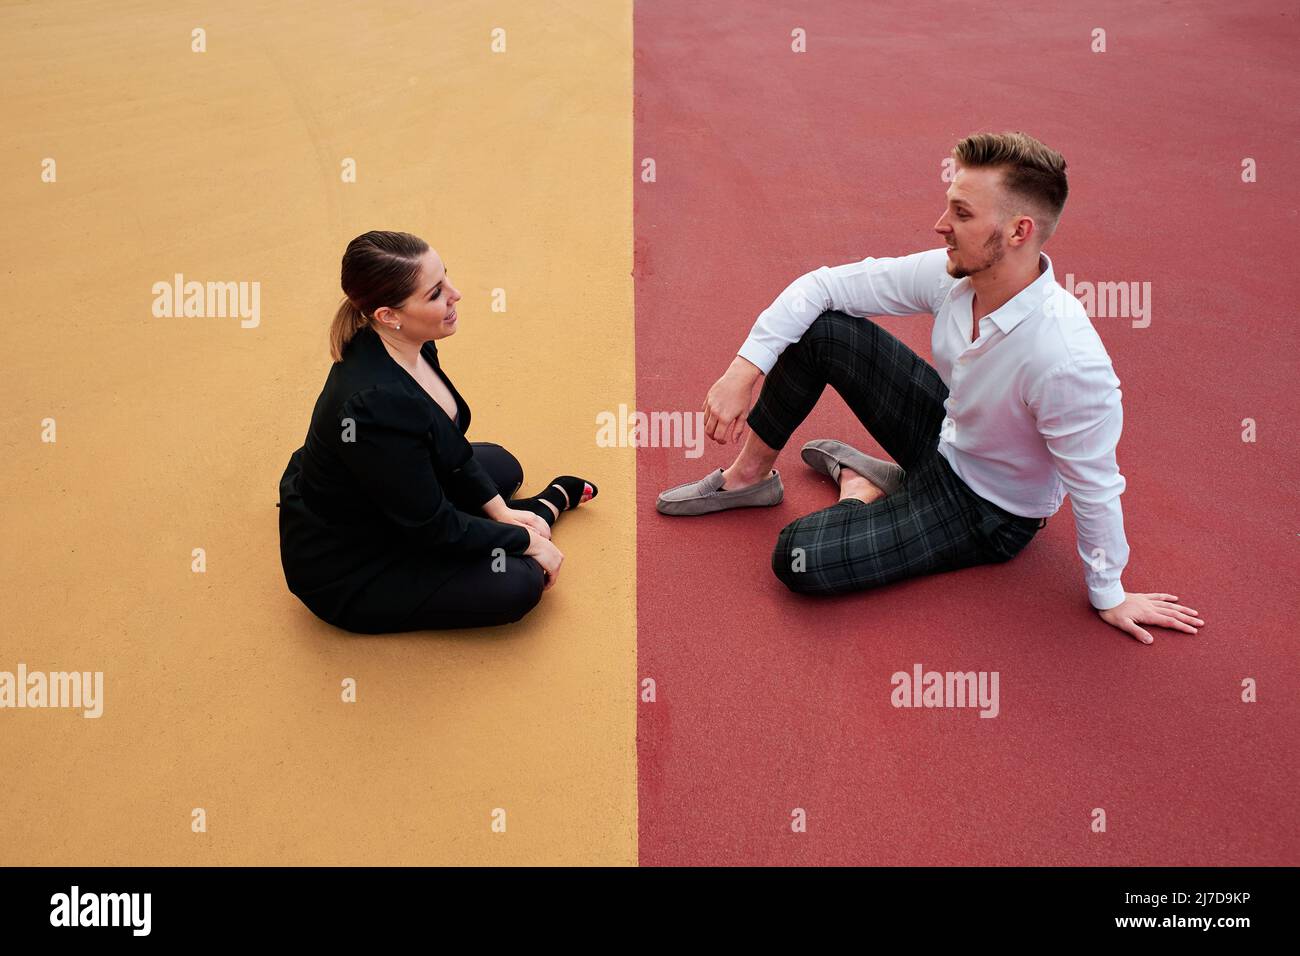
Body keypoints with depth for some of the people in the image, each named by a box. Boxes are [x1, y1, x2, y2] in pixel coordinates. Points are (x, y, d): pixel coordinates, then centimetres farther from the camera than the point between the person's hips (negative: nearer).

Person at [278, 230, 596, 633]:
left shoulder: (409, 346, -12)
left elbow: (450, 444, 6)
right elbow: (432, 526, -25)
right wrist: (526, 540, -13)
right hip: (344, 572, -9)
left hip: (392, 496, 9)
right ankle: (545, 508, 10)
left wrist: (501, 511, 3)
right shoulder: (376, 404, -38)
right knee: (518, 583, -14)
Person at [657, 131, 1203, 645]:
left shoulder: (1069, 360, -37)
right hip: (945, 430, 6)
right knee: (819, 327, -12)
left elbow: (1095, 488, -25)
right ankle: (750, 475, 7)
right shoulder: (950, 273, -18)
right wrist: (744, 370, -21)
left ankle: (865, 488, 11)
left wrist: (1110, 597, -11)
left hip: (988, 513, -6)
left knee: (799, 560, -23)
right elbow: (823, 286, -12)